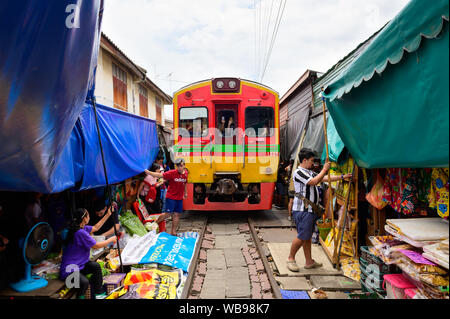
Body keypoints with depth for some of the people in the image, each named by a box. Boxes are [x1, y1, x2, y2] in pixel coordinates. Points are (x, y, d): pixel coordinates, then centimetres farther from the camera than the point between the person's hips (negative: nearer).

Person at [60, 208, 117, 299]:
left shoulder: (82, 228, 4)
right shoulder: (80, 232, -25)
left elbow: (96, 228, 21)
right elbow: (96, 246, -16)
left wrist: (108, 215, 17)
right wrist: (111, 239, -2)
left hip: (79, 264, 10)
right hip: (69, 269, -10)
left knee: (95, 266, -12)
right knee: (84, 282, -31)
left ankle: (99, 293, 1)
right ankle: (80, 296, 2)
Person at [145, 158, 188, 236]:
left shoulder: (185, 173, 2)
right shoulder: (172, 173, -14)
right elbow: (160, 175, -22)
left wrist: (185, 193, 27)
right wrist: (150, 173, -35)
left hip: (179, 198, 5)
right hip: (171, 197, -5)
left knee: (177, 215, 7)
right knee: (167, 214, -5)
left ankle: (173, 232, 19)